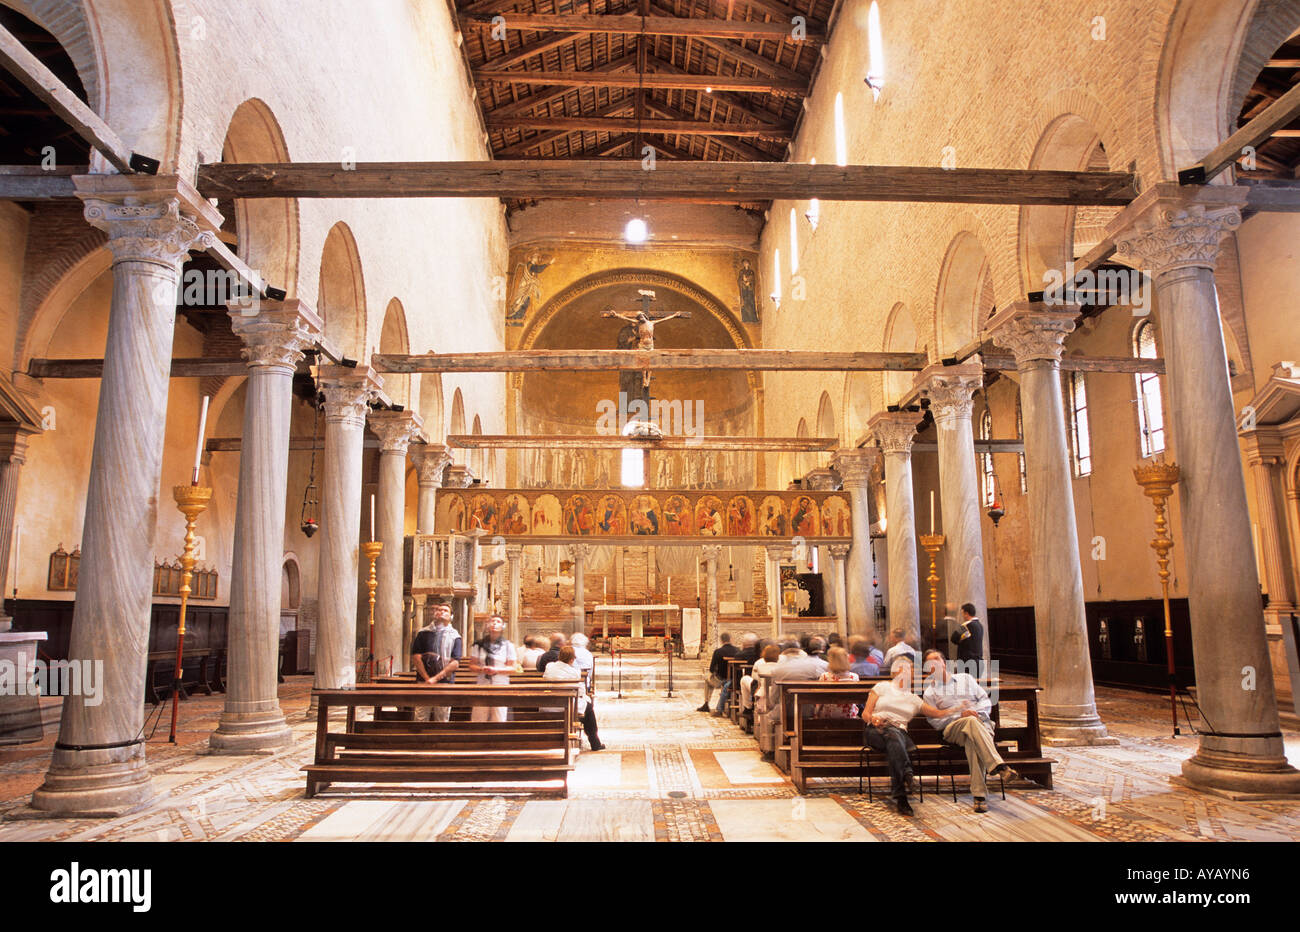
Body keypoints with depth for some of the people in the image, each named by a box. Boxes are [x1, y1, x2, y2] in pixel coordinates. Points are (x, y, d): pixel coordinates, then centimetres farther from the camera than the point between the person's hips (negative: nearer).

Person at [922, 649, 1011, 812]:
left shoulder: (966, 678, 26)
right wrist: (959, 713, -7)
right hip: (952, 727, -1)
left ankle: (980, 795, -44)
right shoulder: (929, 692, 20)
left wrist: (975, 710, -6)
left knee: (972, 742, -37)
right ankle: (997, 765, -54)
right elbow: (935, 721, 7)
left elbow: (986, 701, 17)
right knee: (971, 722, -39)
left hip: (981, 723, 2)